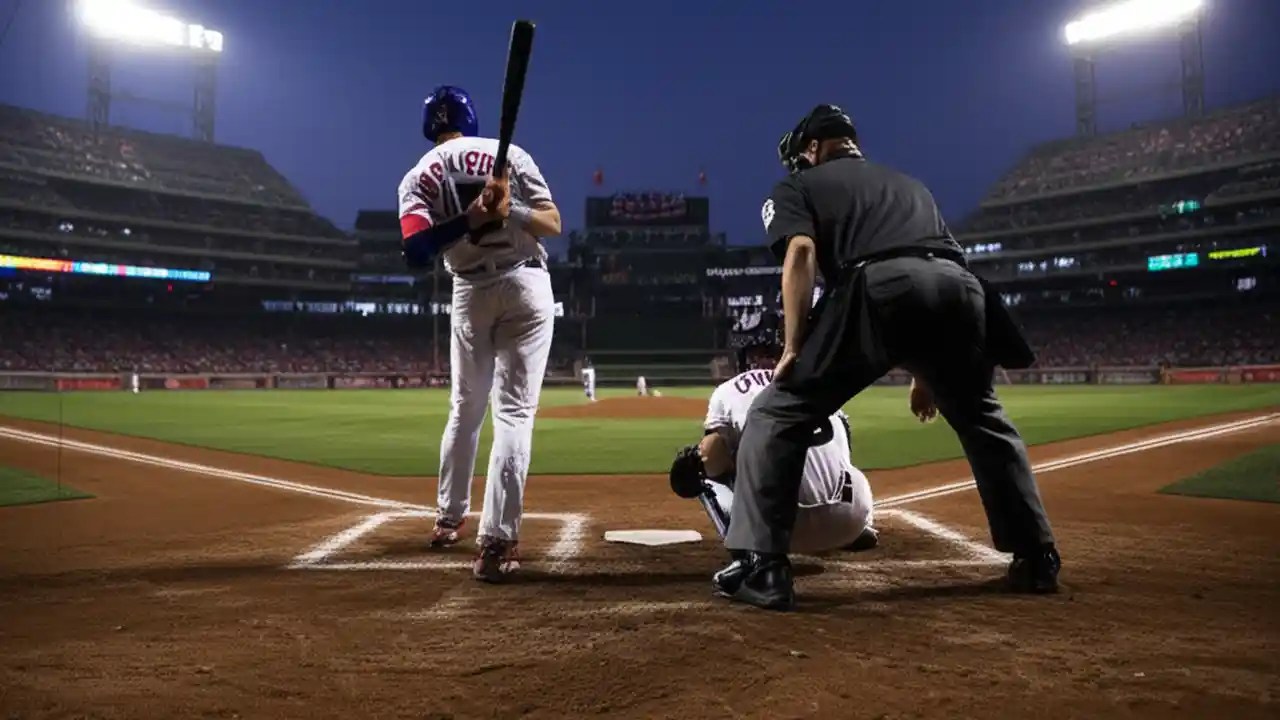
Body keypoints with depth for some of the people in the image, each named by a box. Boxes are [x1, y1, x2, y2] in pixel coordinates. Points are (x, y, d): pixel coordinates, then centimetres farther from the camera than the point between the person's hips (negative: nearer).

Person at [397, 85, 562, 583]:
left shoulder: (417, 178, 5)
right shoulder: (508, 154, 4)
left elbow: (415, 253, -12)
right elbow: (553, 224, -3)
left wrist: (469, 219, -19)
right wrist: (509, 209, -17)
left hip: (471, 295, 2)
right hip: (527, 286, -2)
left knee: (465, 409, 19)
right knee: (514, 412, -5)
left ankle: (448, 519, 31)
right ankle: (496, 542, -14)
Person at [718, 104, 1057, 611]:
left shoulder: (799, 185, 24)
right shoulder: (909, 183, 40)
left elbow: (801, 252, 3)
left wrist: (793, 350, 2)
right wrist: (929, 369, 36)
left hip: (879, 289, -5)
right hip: (960, 287, 6)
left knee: (776, 416, 6)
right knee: (984, 423, 29)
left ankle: (760, 568, -3)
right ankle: (1037, 559, 31)